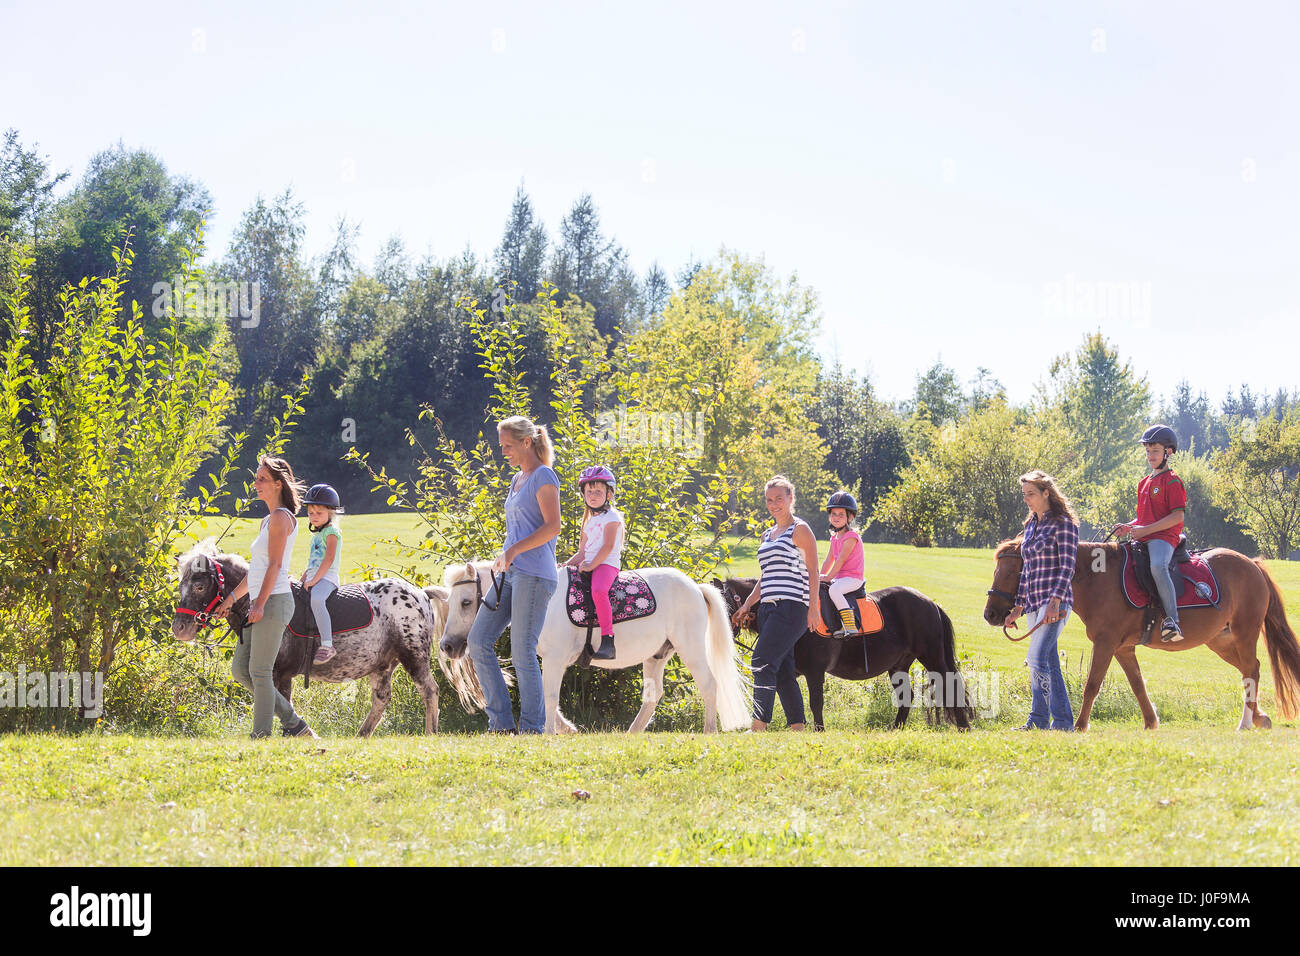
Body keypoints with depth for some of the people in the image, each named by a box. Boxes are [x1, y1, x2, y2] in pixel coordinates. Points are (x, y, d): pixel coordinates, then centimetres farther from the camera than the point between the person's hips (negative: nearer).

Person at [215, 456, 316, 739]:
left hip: (274, 601, -10)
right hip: (262, 603, 10)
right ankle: (294, 723, 13)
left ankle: (261, 735, -4)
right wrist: (232, 597, 25)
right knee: (240, 670, 10)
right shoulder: (268, 520, 20)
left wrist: (260, 604, -22)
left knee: (259, 672, -8)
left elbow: (275, 564, -16)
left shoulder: (281, 517, -9)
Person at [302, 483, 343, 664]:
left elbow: (329, 559, -18)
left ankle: (327, 646, -43)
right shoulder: (315, 535, 23)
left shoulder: (331, 532, -5)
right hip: (313, 578, 10)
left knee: (316, 600, -38)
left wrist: (314, 580, -22)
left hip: (327, 577, -10)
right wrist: (306, 575, 18)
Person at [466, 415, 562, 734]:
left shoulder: (543, 476, -6)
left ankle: (532, 728, 1)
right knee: (479, 641, 2)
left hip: (534, 574, -9)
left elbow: (553, 526, -16)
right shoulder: (517, 480, 20)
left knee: (522, 652, -8)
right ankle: (501, 722, 4)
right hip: (510, 574, 9)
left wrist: (514, 551, -21)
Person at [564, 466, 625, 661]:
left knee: (598, 591, -36)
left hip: (607, 564, -10)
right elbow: (582, 552, 25)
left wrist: (591, 565, -19)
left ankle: (608, 642, -43)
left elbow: (608, 546, -13)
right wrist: (568, 564, 9)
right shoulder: (589, 521, 25)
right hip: (589, 565, 10)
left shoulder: (611, 517, -1)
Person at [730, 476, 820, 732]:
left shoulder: (800, 529, -1)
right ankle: (798, 728, 7)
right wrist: (747, 605, 19)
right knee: (783, 669, 5)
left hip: (791, 605, -8)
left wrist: (813, 608, -14)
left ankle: (758, 725, -22)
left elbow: (813, 572, -6)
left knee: (762, 661, -17)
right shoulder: (767, 535, 21)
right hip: (768, 607, 8)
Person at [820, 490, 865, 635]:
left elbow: (840, 561, -17)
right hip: (839, 578, 10)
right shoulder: (835, 537, 15)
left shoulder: (851, 537, -12)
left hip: (853, 578, -10)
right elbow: (828, 561, 16)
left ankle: (851, 626, -39)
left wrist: (828, 578, -18)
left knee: (834, 589, -34)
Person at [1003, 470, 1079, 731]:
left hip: (1055, 601, -8)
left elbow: (1067, 566, -13)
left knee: (1037, 659, -17)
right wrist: (1018, 607, 18)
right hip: (1035, 602, 8)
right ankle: (1063, 721, 13)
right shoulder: (1031, 526, 17)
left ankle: (1037, 722, -15)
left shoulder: (1063, 523, -6)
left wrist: (1055, 601, -23)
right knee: (1049, 664, 9)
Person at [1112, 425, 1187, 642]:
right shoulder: (1144, 483, 21)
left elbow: (1177, 516, -14)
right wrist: (1128, 527, 7)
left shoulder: (1172, 481, -5)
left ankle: (1173, 620, -41)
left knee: (1158, 566, -37)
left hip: (1163, 537, -10)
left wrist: (1146, 530, -17)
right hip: (1143, 538, 10)